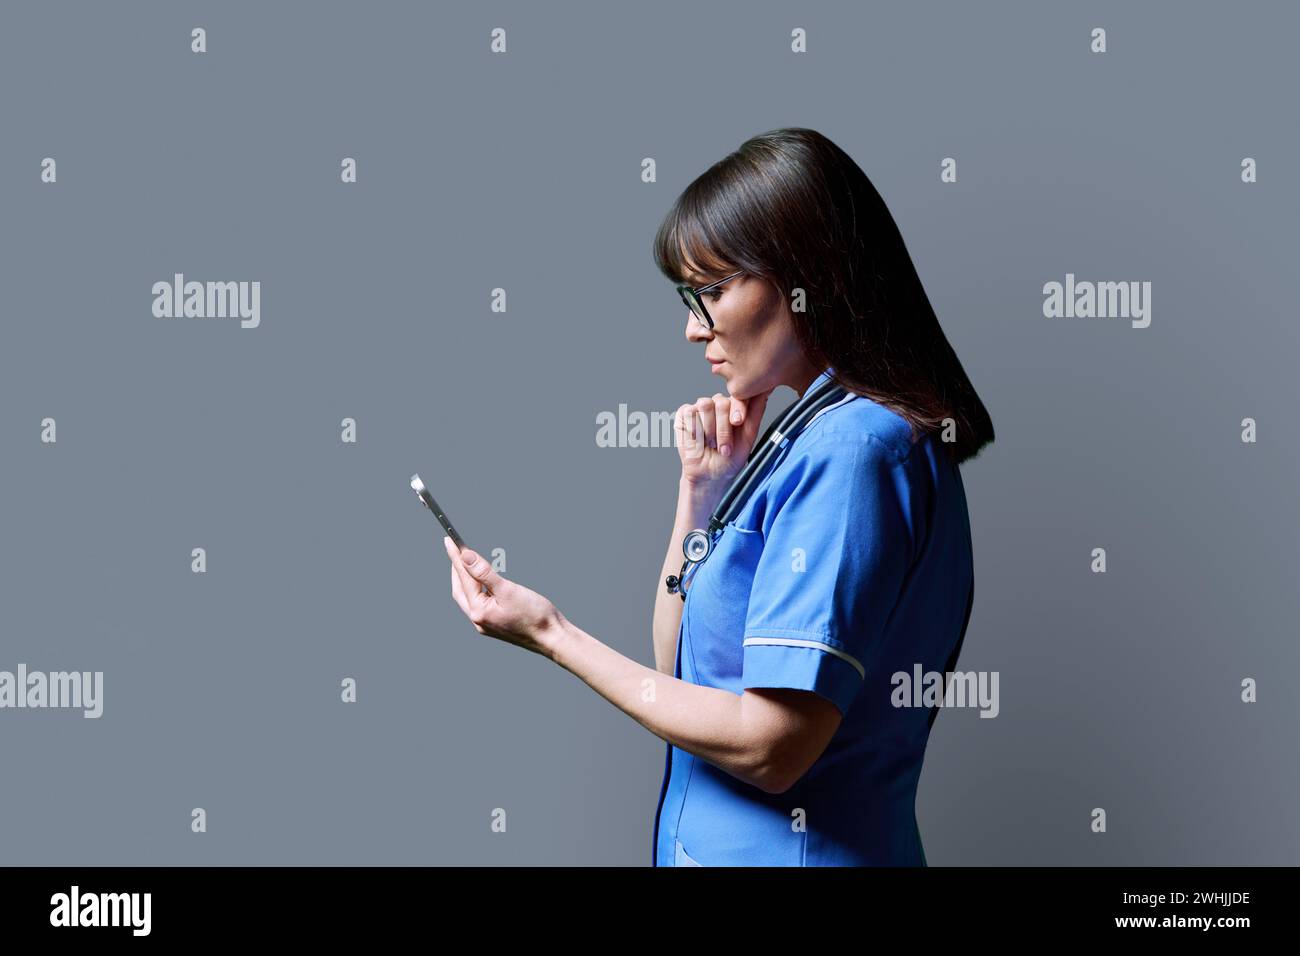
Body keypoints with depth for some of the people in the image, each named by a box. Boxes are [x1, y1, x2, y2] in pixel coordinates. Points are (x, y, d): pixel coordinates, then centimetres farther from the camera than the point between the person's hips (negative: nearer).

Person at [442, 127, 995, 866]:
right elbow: (680, 667, 13)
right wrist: (702, 489, 1)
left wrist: (552, 634, -17)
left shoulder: (852, 451, -20)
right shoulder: (834, 440, 9)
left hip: (788, 843, -9)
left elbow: (770, 746, -25)